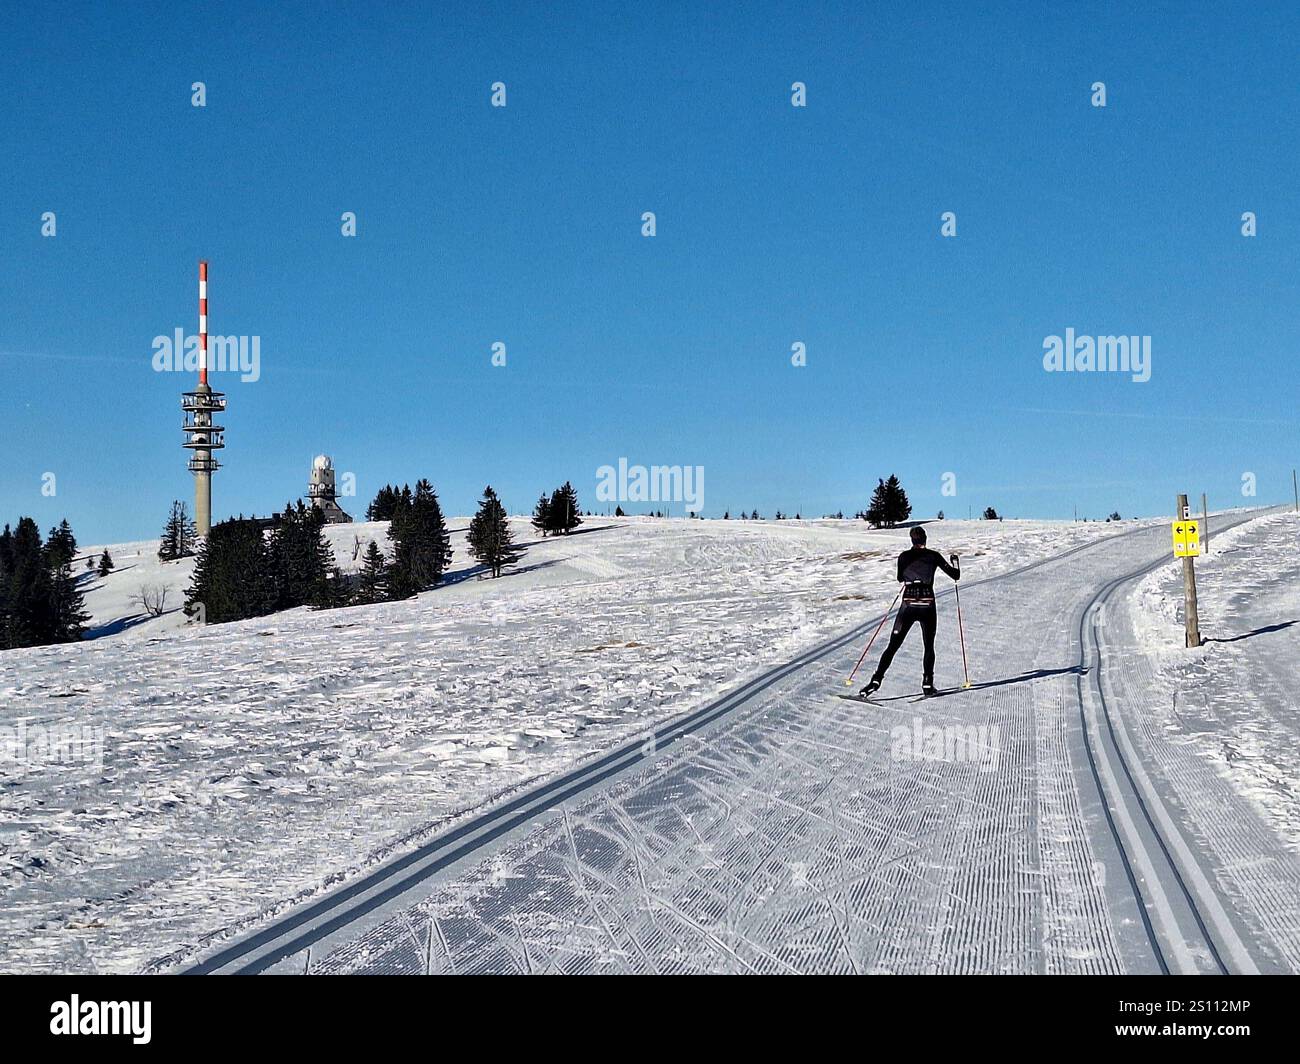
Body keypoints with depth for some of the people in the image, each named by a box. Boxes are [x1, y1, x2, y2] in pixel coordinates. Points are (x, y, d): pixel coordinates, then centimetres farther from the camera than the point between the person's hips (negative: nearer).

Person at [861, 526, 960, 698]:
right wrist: (955, 561, 27)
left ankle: (876, 680, -9)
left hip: (908, 606, 1)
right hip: (927, 606, -1)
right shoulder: (933, 556, 2)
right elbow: (955, 575, 7)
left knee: (893, 646, 3)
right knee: (929, 647, 16)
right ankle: (927, 683, 8)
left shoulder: (904, 556, 6)